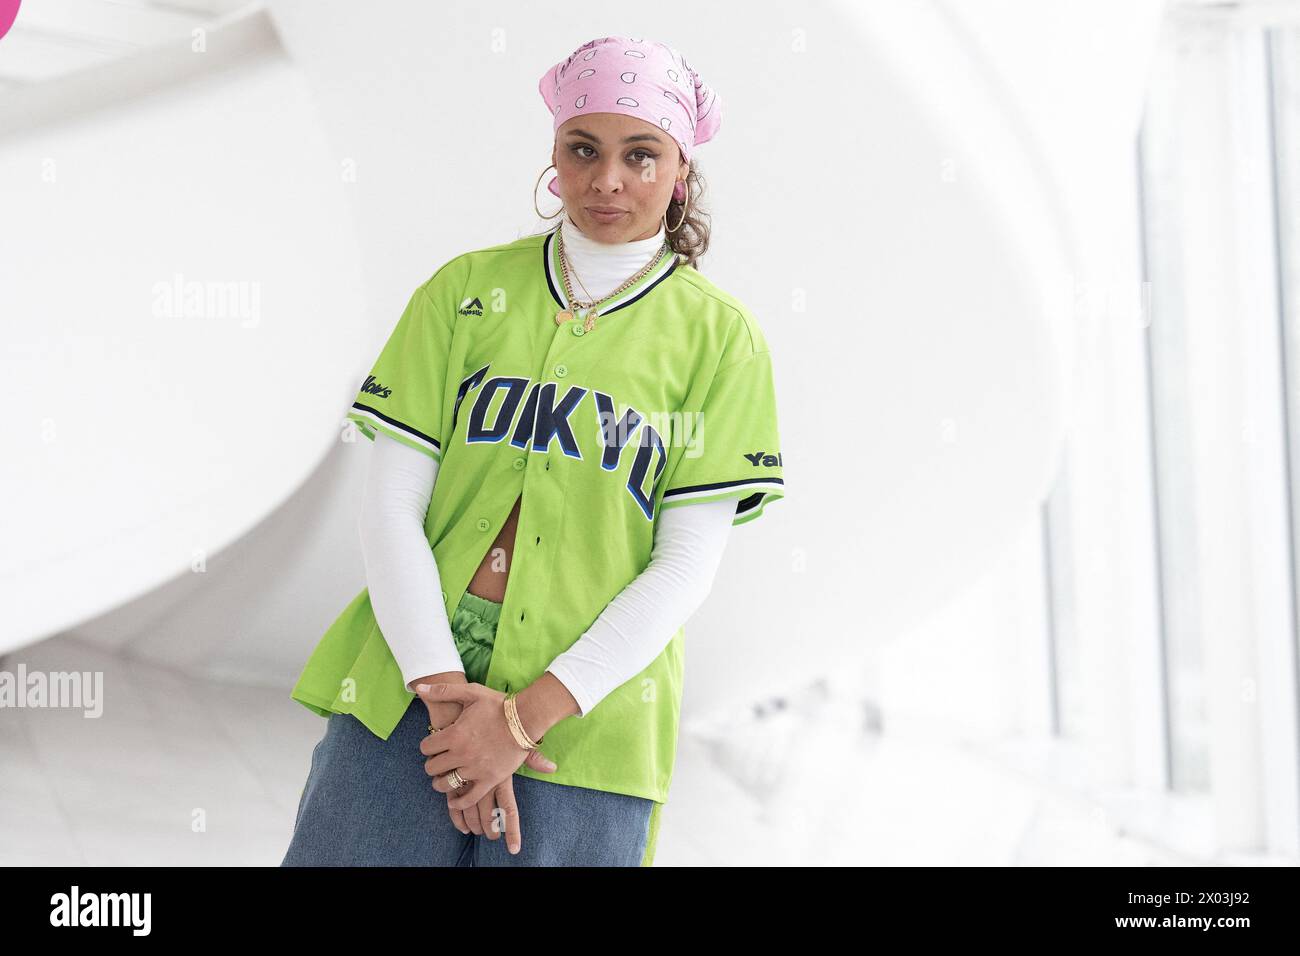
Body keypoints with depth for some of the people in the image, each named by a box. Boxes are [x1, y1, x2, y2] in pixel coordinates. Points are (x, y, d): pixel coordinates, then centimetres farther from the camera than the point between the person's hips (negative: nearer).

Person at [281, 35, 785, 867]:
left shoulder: (718, 335, 2)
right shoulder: (467, 290, 6)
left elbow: (687, 567, -4)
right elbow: (391, 505, 0)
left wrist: (525, 714, -12)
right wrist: (445, 691, -12)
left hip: (584, 717, -1)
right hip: (408, 685, 1)